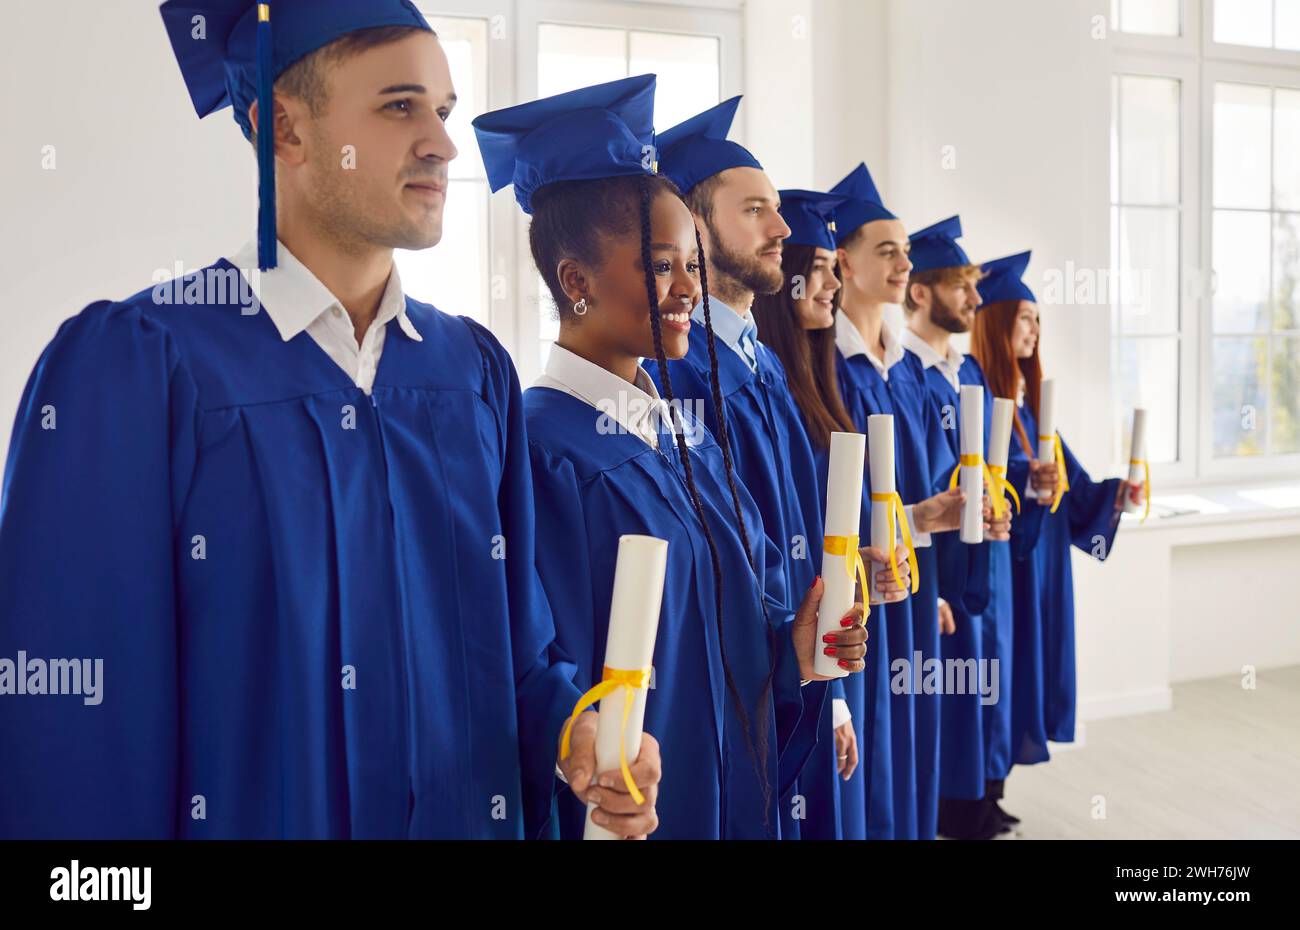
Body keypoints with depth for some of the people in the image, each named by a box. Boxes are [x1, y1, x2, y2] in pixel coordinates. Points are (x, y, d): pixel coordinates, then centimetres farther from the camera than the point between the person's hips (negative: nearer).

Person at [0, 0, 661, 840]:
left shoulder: (477, 371, 0)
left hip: (474, 816, 5)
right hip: (249, 813, -4)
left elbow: (516, 639, 4)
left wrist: (572, 731, -13)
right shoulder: (130, 366, -15)